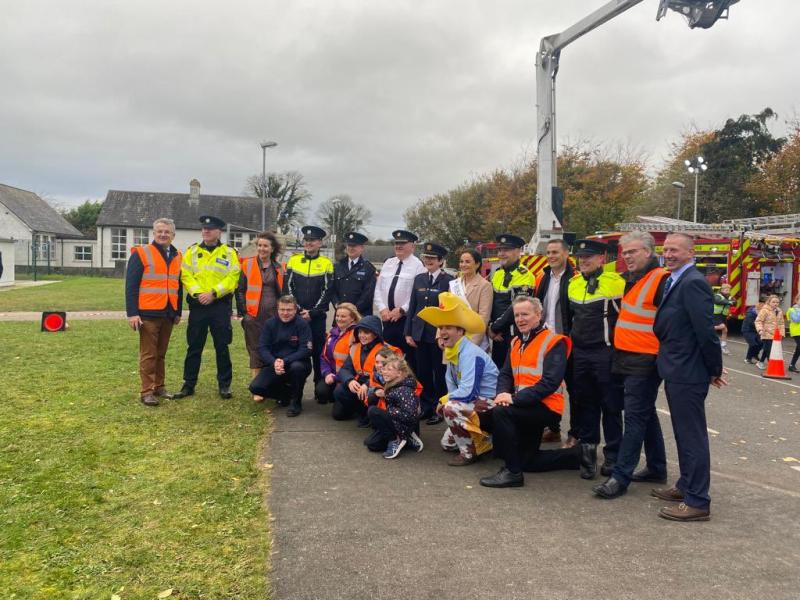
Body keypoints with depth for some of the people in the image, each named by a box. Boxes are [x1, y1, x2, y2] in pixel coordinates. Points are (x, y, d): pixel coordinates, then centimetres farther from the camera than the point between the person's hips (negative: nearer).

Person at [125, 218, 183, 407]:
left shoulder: (177, 257, 12)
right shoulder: (141, 254, -5)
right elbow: (131, 285, -8)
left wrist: (178, 312, 16)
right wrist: (132, 313, -14)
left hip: (168, 314, 5)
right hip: (148, 313, -5)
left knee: (161, 353, 13)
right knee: (148, 354, -1)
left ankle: (159, 387, 23)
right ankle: (146, 392, 5)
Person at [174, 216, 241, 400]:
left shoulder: (229, 252, 4)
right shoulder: (192, 251, 8)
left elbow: (233, 278, -6)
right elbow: (186, 275, 0)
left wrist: (213, 292, -15)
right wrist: (197, 293, -15)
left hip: (221, 306, -1)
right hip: (197, 305, 1)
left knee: (222, 347, 4)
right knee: (194, 347, 6)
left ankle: (224, 385, 14)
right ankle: (189, 385, 15)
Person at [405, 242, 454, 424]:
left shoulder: (448, 280, -7)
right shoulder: (419, 279, 9)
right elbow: (412, 306, 10)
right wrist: (408, 332, 6)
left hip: (438, 334, -5)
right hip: (420, 333, 5)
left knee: (439, 373, 5)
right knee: (422, 372, 11)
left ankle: (439, 409, 18)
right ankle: (426, 406, 24)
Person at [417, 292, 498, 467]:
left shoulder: (470, 354, -26)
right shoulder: (452, 352, 1)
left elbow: (467, 392, -33)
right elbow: (452, 386, 7)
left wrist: (444, 399, -16)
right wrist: (445, 400, -13)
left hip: (489, 403, -9)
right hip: (473, 403, 9)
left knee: (451, 408, -32)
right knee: (447, 443, 15)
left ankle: (469, 452, -13)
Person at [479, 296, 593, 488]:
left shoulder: (554, 342, -13)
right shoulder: (515, 342, 11)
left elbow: (550, 383, -23)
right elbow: (505, 374, 8)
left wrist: (514, 398, -28)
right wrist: (503, 393, -15)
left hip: (545, 407, -8)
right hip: (524, 407, 9)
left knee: (499, 412, -30)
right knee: (527, 461, 15)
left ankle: (512, 472, -19)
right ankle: (579, 454, 28)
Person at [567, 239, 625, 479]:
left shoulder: (615, 282, -8)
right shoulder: (574, 283, 11)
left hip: (606, 353, -5)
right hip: (580, 353, 6)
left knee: (611, 407, 5)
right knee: (585, 405, 12)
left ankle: (612, 456, 16)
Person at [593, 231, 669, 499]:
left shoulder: (662, 280, -13)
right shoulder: (631, 279, 14)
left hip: (645, 361, -9)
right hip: (627, 358, 9)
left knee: (635, 417, -6)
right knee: (646, 414, 17)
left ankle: (620, 477, -2)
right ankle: (656, 468, 30)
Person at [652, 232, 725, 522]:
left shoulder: (693, 283, -18)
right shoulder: (675, 281, 12)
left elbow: (706, 331, -21)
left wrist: (715, 369, -11)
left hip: (687, 374, -10)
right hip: (678, 371, 10)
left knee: (692, 436, -1)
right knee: (684, 434, 21)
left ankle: (697, 502, 9)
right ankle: (687, 486, 36)